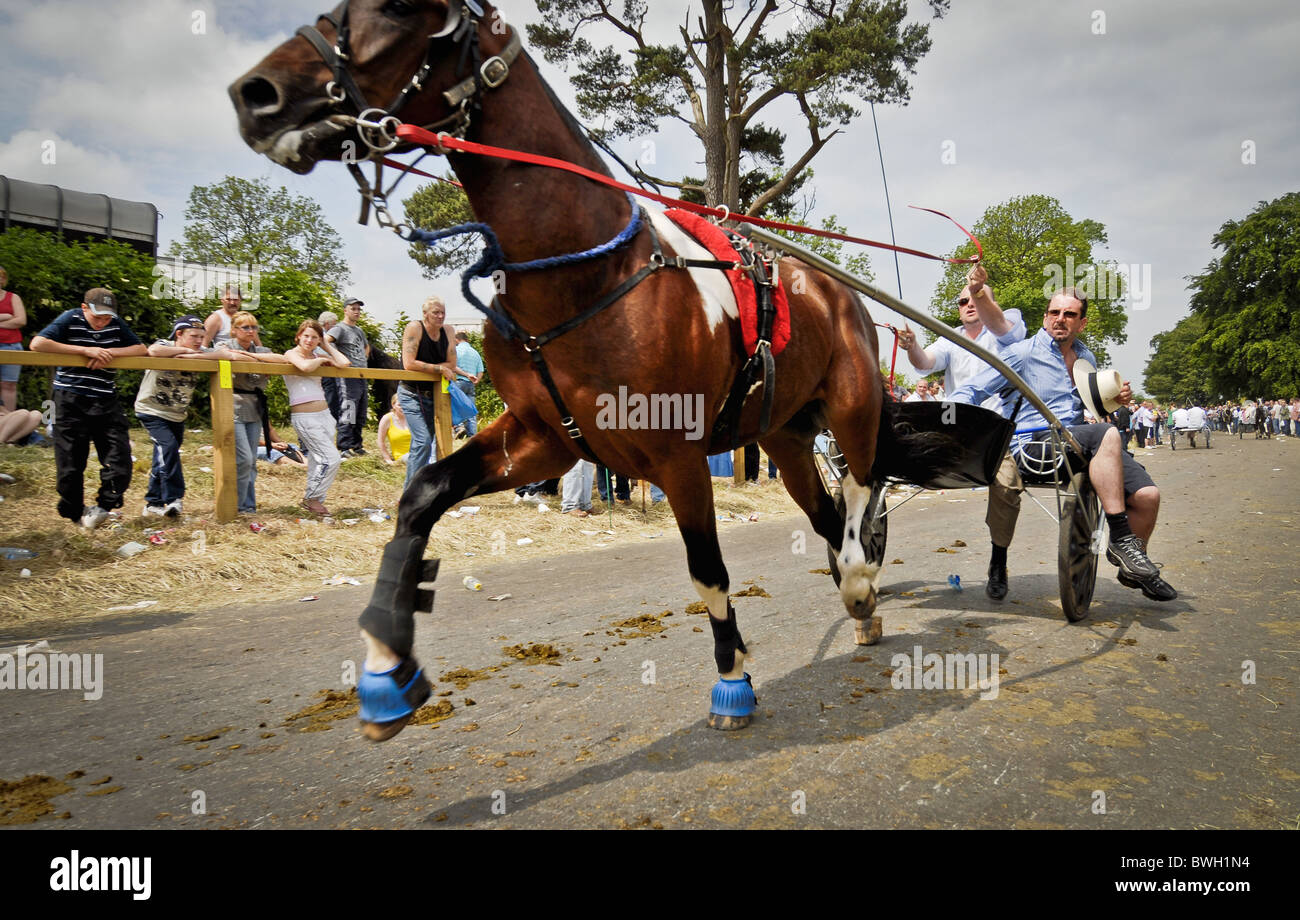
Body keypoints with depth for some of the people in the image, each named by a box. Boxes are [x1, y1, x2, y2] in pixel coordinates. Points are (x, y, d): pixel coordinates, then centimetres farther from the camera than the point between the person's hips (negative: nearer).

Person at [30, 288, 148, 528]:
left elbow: (142, 349, 2)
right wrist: (85, 350, -22)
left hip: (106, 401, 3)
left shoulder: (116, 324, 4)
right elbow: (37, 343, -20)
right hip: (71, 401, -3)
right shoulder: (70, 319, -7)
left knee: (119, 461, -5)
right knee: (71, 462, 5)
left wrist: (110, 352, -14)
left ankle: (103, 506, 12)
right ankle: (74, 512, 22)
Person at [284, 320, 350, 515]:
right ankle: (311, 497, 4)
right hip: (304, 417, -7)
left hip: (324, 414, 7)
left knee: (318, 461, 10)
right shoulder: (291, 354, -2)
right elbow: (305, 366, -25)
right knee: (332, 459, -12)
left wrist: (326, 346, 9)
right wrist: (320, 360, -5)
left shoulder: (317, 356, 15)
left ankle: (314, 499, 22)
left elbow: (344, 363, 1)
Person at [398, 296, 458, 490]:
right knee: (423, 442, -17)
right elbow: (409, 364, -23)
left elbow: (451, 365, -3)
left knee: (424, 442, 14)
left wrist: (424, 368, -15)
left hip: (432, 394, 6)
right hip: (412, 394, -6)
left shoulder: (448, 331, 1)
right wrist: (439, 369, -16)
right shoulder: (414, 328, -15)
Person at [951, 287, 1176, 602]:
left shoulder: (1087, 359, 20)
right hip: (1031, 445, -6)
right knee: (1105, 434, -34)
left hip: (1076, 446, 6)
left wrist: (1115, 399, 11)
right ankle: (1121, 538, -29)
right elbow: (970, 391, -2)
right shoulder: (1024, 353, 1)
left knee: (1147, 495, -12)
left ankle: (1132, 566, 15)